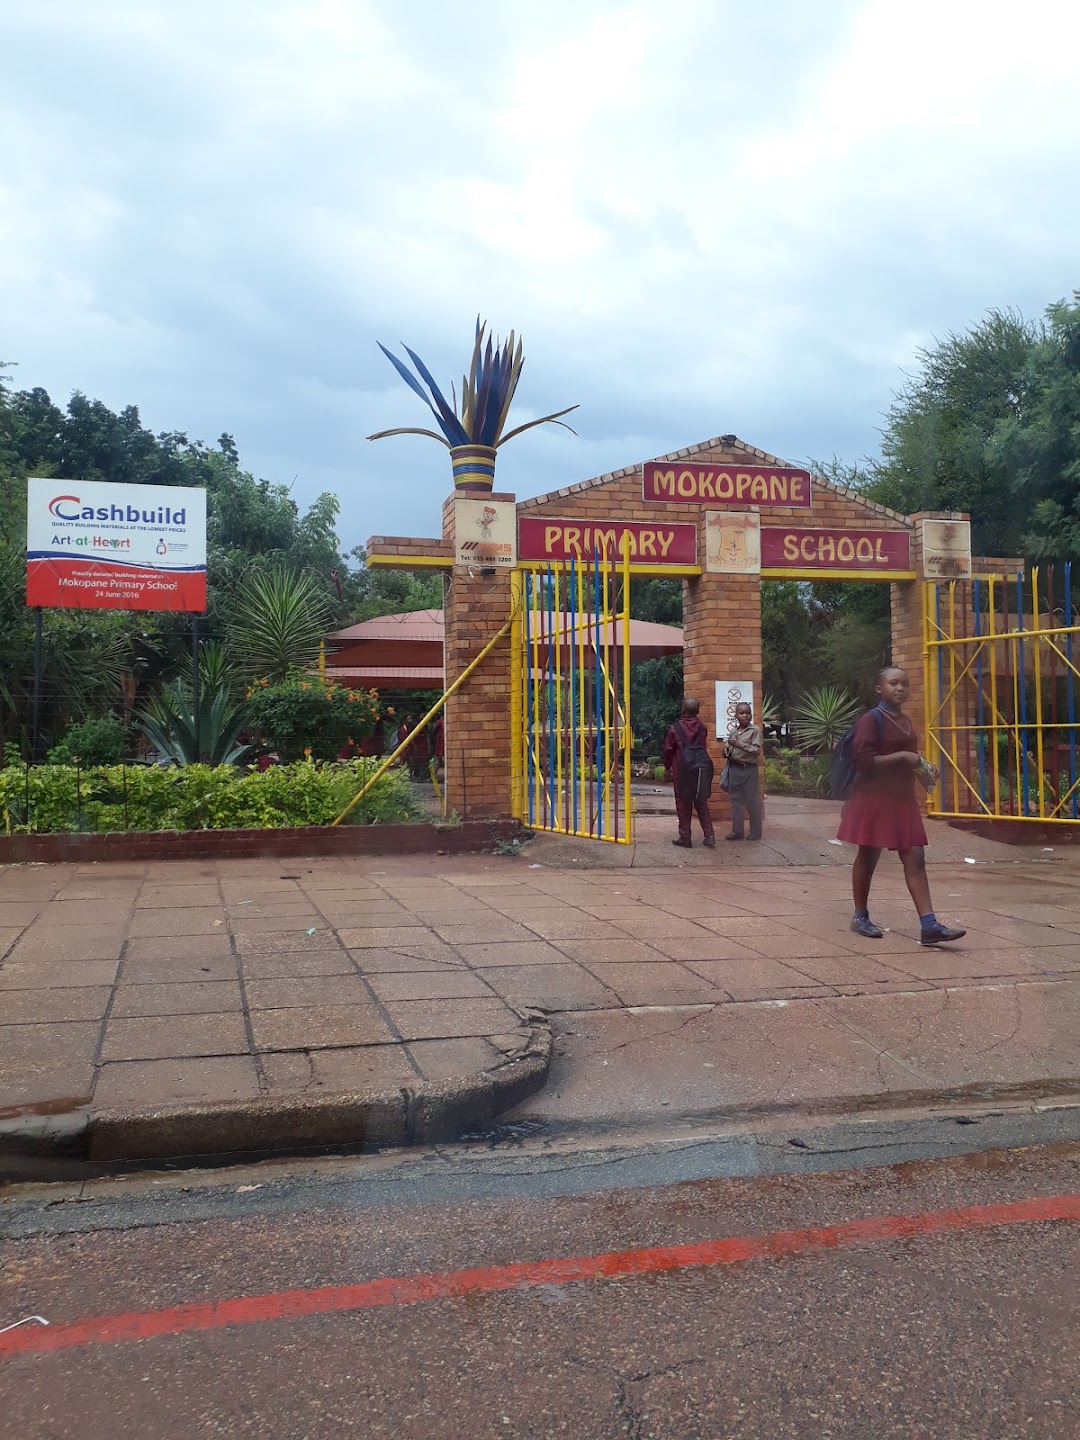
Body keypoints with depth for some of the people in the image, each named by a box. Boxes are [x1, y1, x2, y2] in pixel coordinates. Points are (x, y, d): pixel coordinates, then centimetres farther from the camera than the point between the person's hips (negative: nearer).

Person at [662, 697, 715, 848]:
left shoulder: (675, 728, -5)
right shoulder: (701, 728, 4)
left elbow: (668, 750, 0)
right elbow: (704, 748, 9)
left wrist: (667, 767, 13)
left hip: (681, 771, -3)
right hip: (700, 770, 3)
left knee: (683, 804, 5)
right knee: (701, 803, 10)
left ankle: (685, 837, 6)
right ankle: (709, 835, 3)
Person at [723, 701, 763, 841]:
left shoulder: (755, 730, -7)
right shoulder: (732, 731, 9)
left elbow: (757, 750, -16)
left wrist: (739, 744, -21)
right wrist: (727, 748, -3)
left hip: (749, 769, -5)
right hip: (734, 769, 5)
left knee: (752, 801, 1)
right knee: (736, 801, 9)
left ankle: (755, 831, 11)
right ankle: (737, 830, 15)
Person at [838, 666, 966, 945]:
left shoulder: (905, 721, 13)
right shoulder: (871, 720, -11)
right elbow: (863, 761, -20)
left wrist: (921, 765, 8)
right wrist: (903, 757, -20)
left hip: (903, 799, 7)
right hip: (874, 799, -7)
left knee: (915, 858, -2)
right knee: (868, 857, 6)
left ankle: (929, 925, -5)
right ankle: (860, 917, 22)